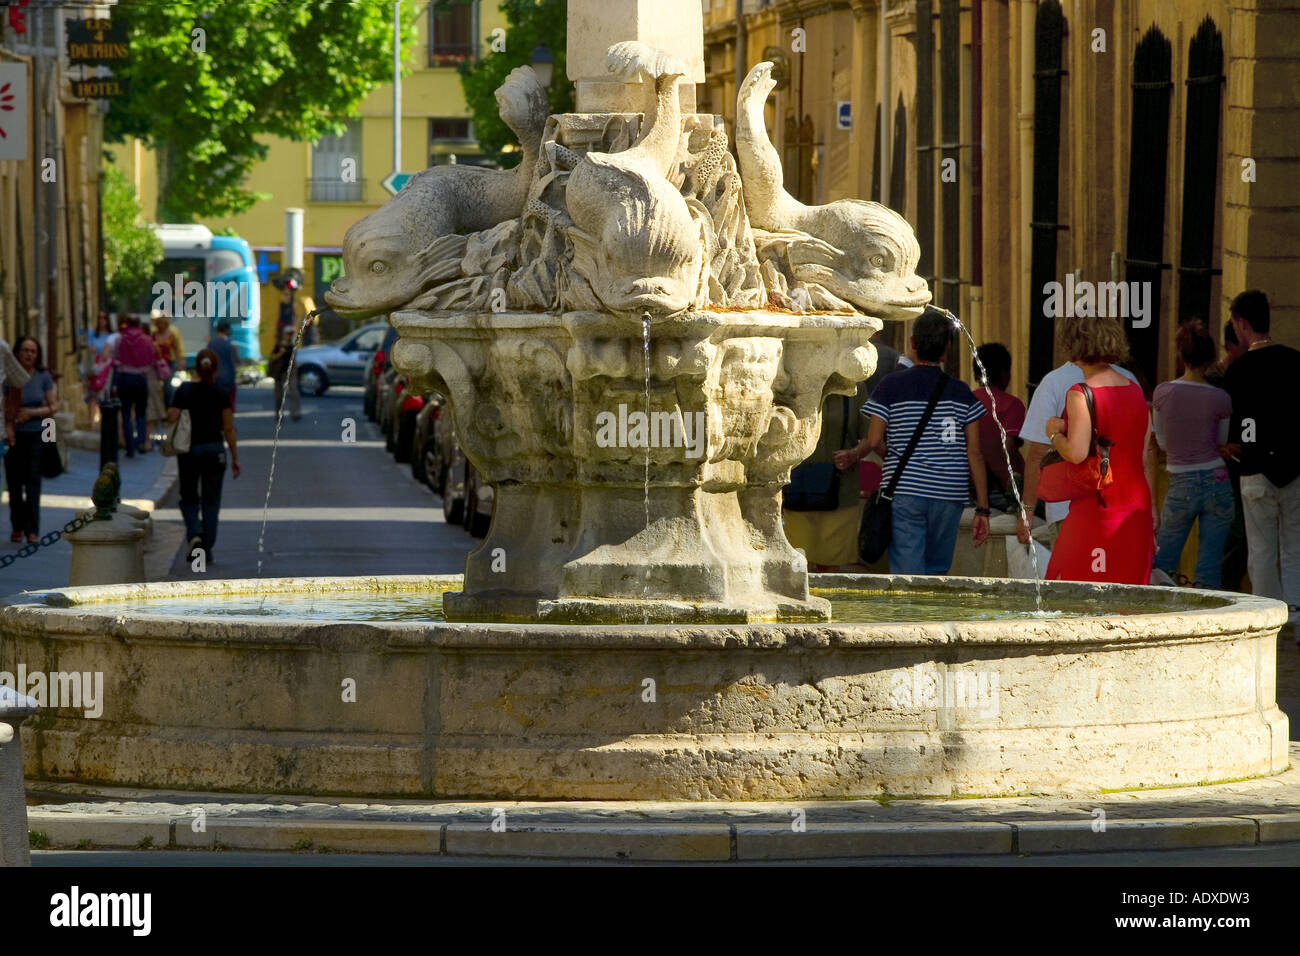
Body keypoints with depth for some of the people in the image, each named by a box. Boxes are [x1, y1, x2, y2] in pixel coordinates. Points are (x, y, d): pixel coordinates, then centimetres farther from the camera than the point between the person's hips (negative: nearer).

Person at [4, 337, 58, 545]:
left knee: (33, 481, -7)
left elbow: (53, 407, 3)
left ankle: (33, 530, -7)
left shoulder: (44, 377, 2)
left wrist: (30, 413, -12)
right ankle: (17, 527, 18)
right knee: (14, 481, 5)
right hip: (14, 435, 1)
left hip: (36, 435, -1)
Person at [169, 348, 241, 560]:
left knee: (189, 499, 14)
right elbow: (228, 428, -5)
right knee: (211, 502, 10)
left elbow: (171, 418, -9)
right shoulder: (222, 393, -5)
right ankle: (207, 549, 7)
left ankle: (194, 533, -12)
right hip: (214, 450, 0)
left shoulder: (184, 390, -5)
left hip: (188, 449, 0)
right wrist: (235, 457, 0)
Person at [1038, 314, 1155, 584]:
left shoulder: (1079, 395, -12)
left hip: (1095, 508, -7)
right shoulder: (1135, 390, 10)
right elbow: (1148, 454, 14)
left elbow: (1076, 452, -21)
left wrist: (1054, 434, -1)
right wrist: (1152, 507, 21)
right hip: (1136, 507, 7)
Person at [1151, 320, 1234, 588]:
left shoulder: (1164, 392, -5)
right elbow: (1222, 444, 7)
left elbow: (1162, 442, 7)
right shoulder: (1220, 399, -7)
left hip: (1181, 487, 0)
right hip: (1217, 482, 0)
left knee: (1162, 566, 10)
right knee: (1209, 573, 3)